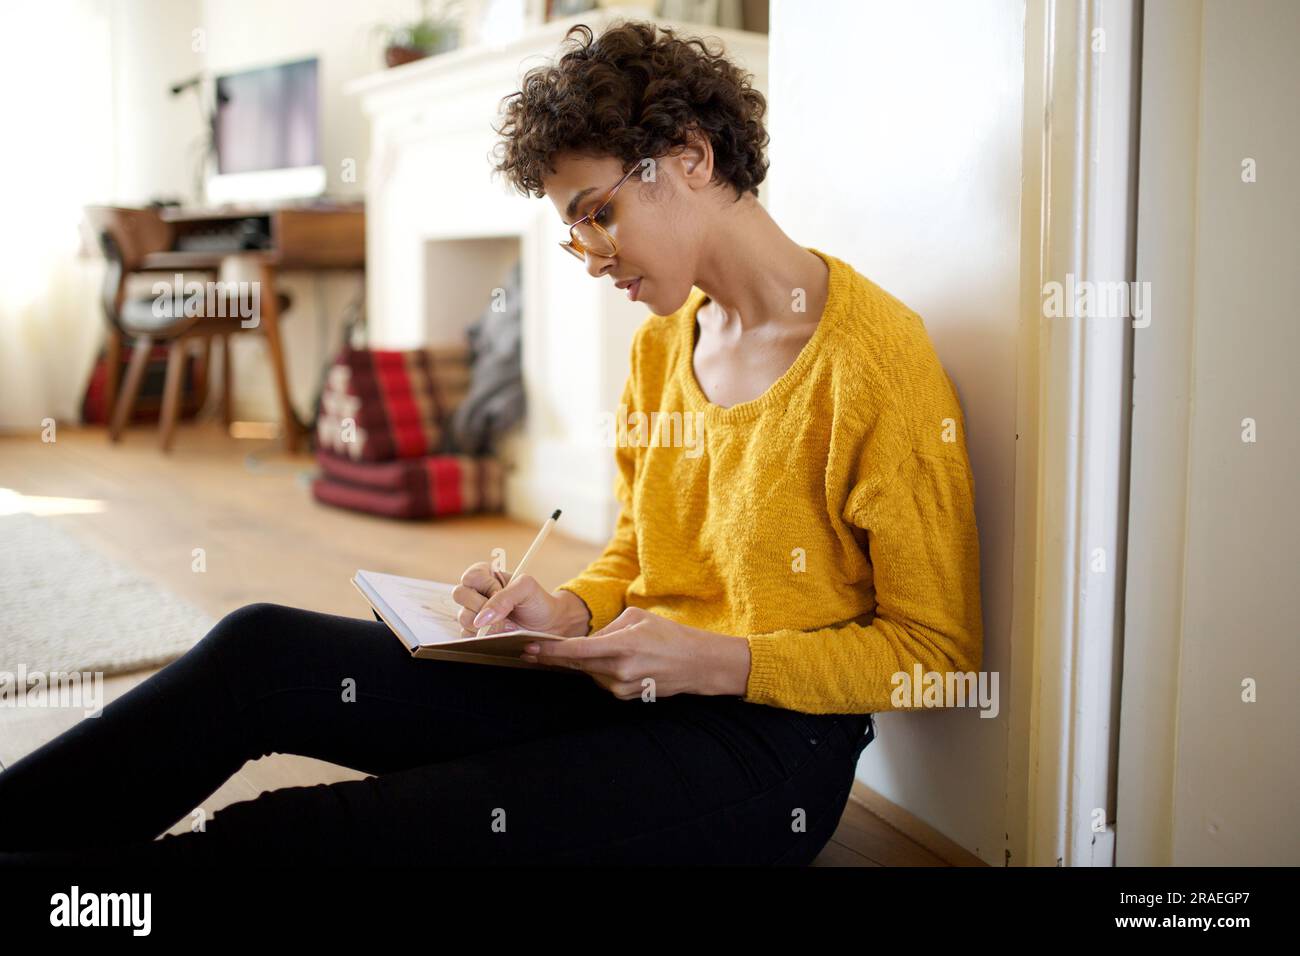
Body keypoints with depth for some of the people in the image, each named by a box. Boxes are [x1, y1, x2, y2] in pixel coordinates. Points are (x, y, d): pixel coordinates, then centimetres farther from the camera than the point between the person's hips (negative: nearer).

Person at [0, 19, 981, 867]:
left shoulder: (878, 359, -13)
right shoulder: (662, 343, 10)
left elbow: (936, 649, -10)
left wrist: (715, 662, -20)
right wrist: (565, 612, -4)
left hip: (768, 748, -7)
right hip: (632, 686, 7)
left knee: (317, 831, -21)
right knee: (265, 649, -12)